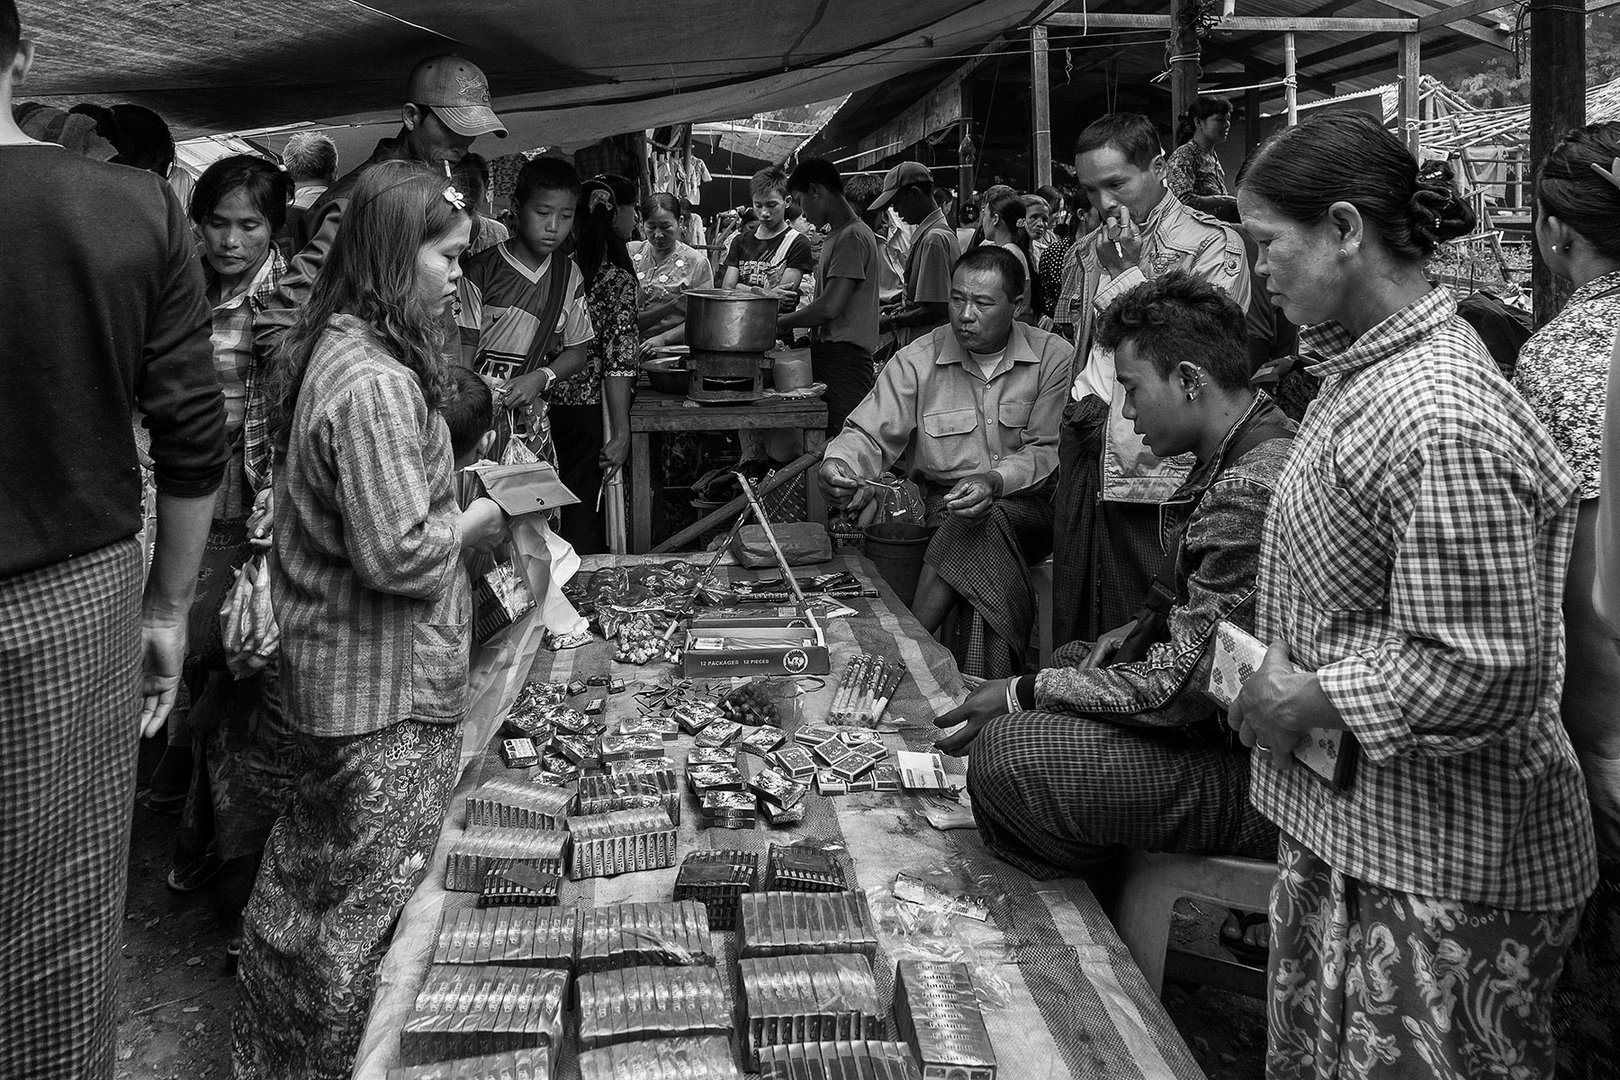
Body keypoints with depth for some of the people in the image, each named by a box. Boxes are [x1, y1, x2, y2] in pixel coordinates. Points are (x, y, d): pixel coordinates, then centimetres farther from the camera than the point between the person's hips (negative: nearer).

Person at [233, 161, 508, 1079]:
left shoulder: (332, 351, 8)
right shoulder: (375, 384, -24)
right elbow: (400, 555, -26)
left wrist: (456, 502, 10)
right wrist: (478, 520, -10)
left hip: (332, 681, 10)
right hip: (391, 694, -10)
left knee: (310, 875, 24)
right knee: (373, 899, 6)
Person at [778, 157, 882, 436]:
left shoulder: (852, 237, -12)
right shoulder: (836, 236, 19)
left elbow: (831, 307, -18)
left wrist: (782, 322, -7)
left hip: (844, 359, -9)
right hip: (826, 354, 9)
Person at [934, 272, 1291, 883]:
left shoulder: (1249, 491, -26)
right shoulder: (1247, 458, 10)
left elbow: (1182, 685, -25)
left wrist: (1024, 696, -15)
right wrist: (1134, 637, 5)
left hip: (1258, 781, -11)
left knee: (1006, 752, -20)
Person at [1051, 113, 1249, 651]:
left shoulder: (1213, 243, -4)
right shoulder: (1088, 249, 16)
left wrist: (1129, 269, -12)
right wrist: (1079, 401, 9)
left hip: (1156, 460, -6)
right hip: (1085, 450, 6)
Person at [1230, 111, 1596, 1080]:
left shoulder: (1444, 426, -27)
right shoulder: (1368, 364, 6)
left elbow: (1487, 677, -27)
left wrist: (1312, 702, -17)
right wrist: (1281, 660, 6)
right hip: (1342, 822, 10)